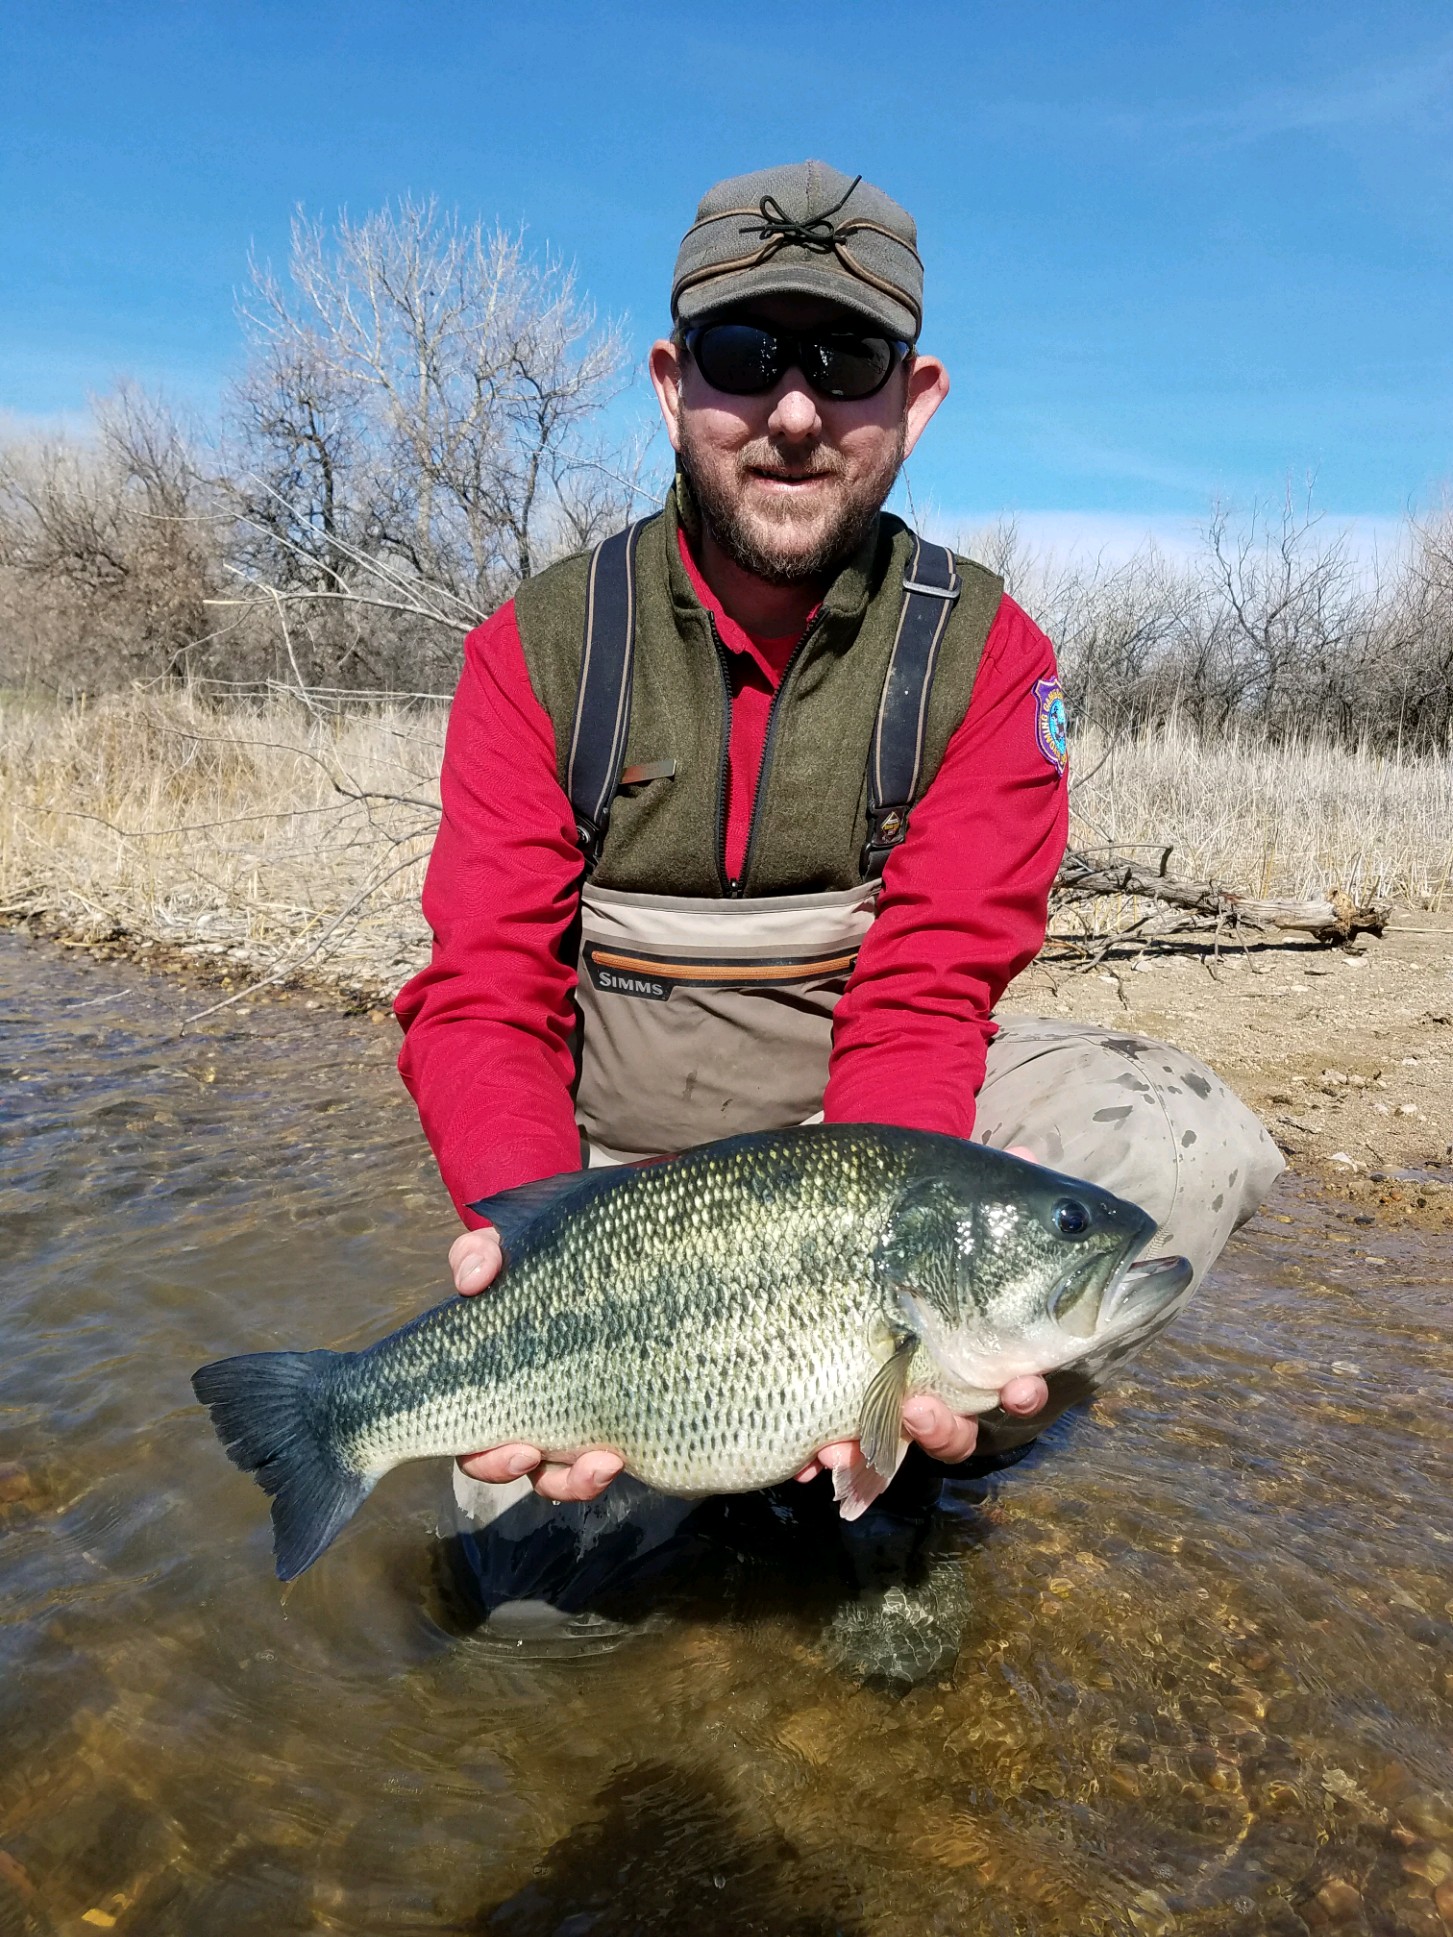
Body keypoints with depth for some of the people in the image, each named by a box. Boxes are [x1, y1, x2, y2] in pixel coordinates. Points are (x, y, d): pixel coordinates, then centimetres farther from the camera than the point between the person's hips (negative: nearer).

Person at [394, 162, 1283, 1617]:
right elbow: (483, 997, -14)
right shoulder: (537, 649, -7)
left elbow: (924, 994, -15)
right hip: (614, 1156, 0)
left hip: (874, 1127, 1)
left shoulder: (985, 655, -8)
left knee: (1186, 1137, -23)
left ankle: (899, 1456, -4)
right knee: (522, 1501, -18)